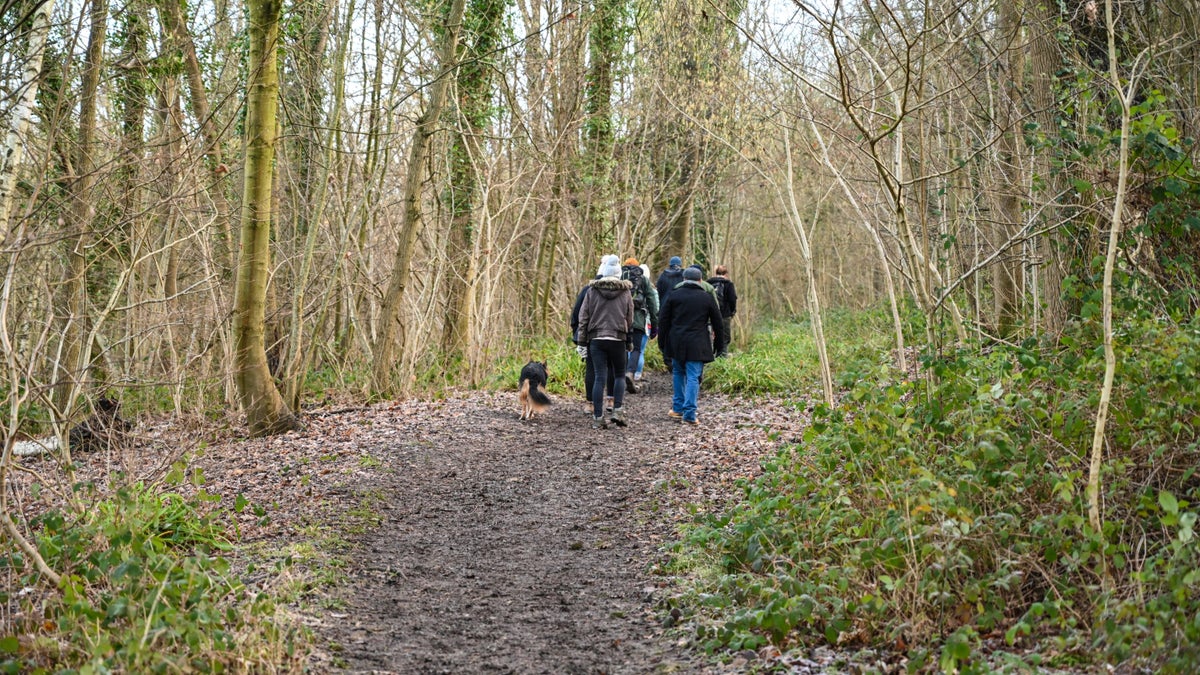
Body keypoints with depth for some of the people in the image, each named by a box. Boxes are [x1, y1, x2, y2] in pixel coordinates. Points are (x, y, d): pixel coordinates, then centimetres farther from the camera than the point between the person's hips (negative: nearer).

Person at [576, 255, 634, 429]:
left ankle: (598, 418, 0)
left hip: (596, 338, 0)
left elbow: (583, 317, 1)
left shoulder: (592, 291, 0)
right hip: (618, 339, 0)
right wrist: (628, 339, 18)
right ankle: (618, 410, 0)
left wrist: (582, 340, 7)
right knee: (619, 375, 14)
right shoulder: (625, 292, 1)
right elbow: (630, 319, 7)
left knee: (599, 377, 1)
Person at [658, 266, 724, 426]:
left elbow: (663, 320, 5)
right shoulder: (707, 298, 3)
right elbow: (717, 322, 9)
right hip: (697, 345, -2)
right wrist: (720, 342, 20)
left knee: (678, 373, 20)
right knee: (693, 377, -2)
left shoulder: (674, 295, 4)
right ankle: (689, 414, -9)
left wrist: (662, 342, 12)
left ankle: (678, 408, 24)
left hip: (676, 343, 2)